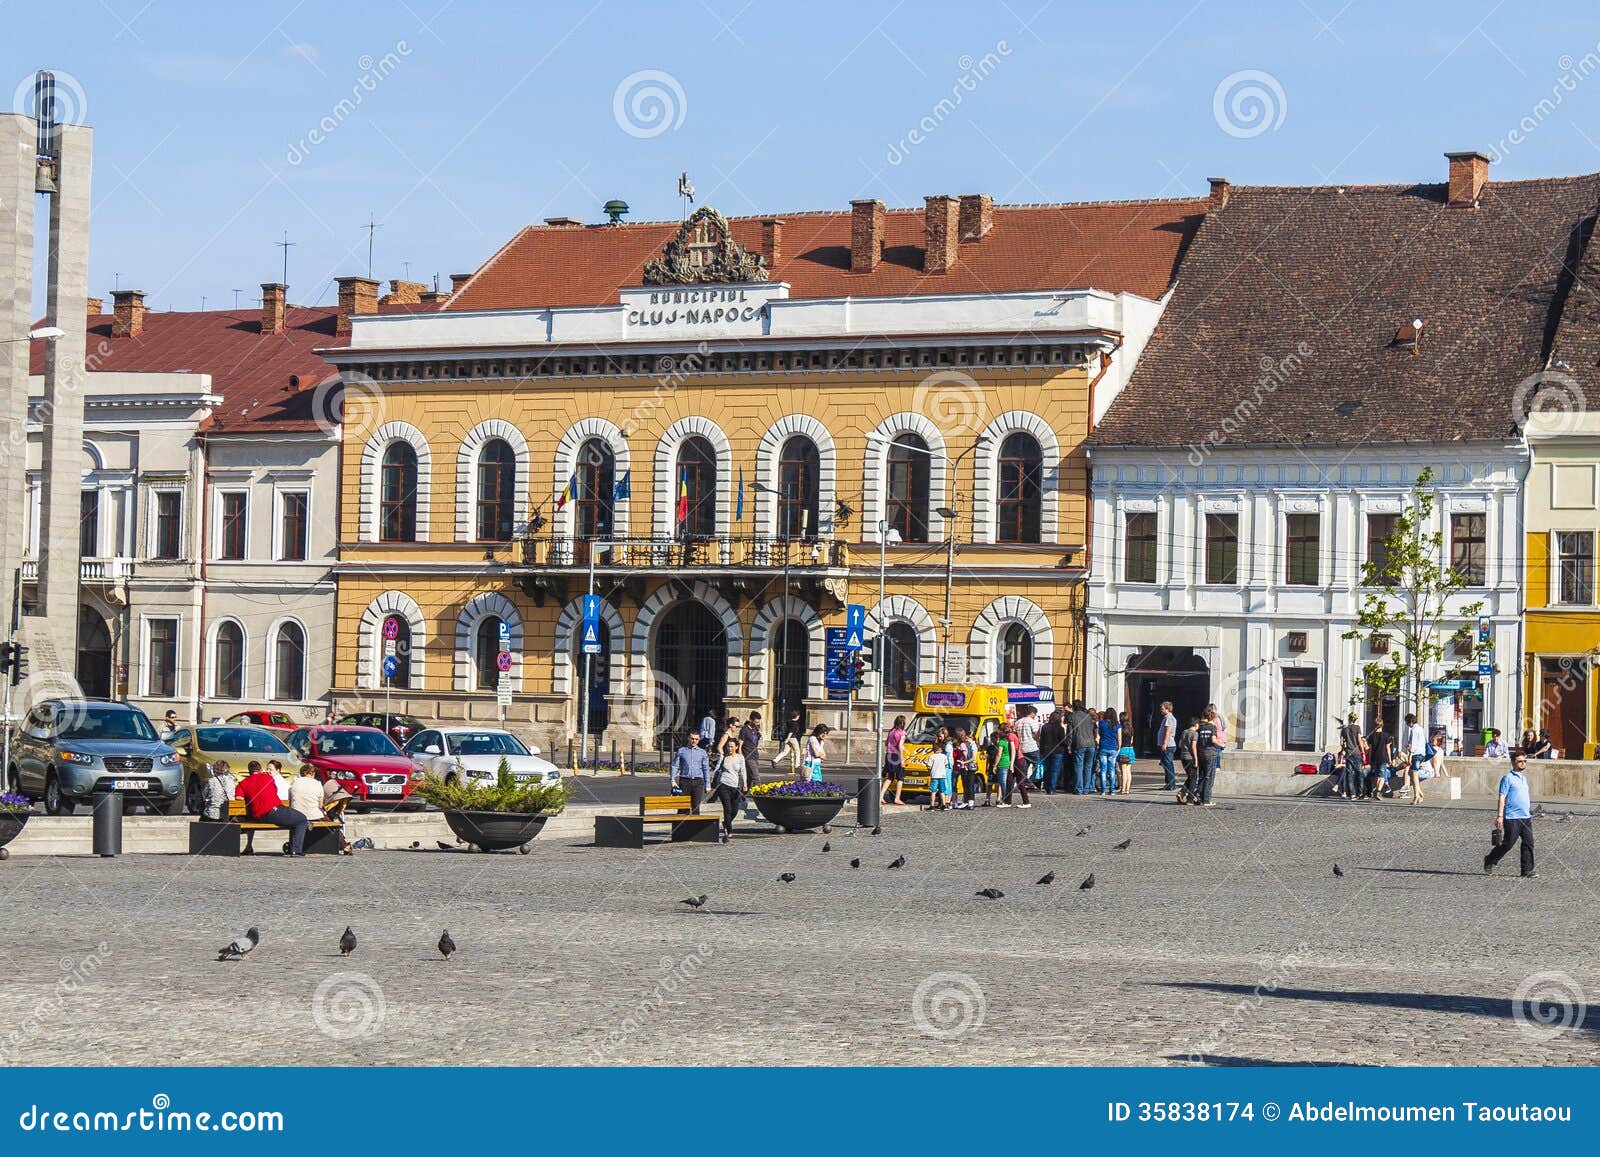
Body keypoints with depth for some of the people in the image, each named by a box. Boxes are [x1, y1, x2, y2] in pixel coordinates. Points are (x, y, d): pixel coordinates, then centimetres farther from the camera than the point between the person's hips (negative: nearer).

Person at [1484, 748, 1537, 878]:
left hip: (1526, 817, 7)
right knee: (1508, 844, -1)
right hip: (1512, 818, -7)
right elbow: (1502, 798, -11)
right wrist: (1499, 816, -17)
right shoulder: (1508, 778, -8)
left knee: (1528, 843, 0)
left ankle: (1527, 871, 3)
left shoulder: (1524, 778, 17)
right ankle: (1489, 861, 19)